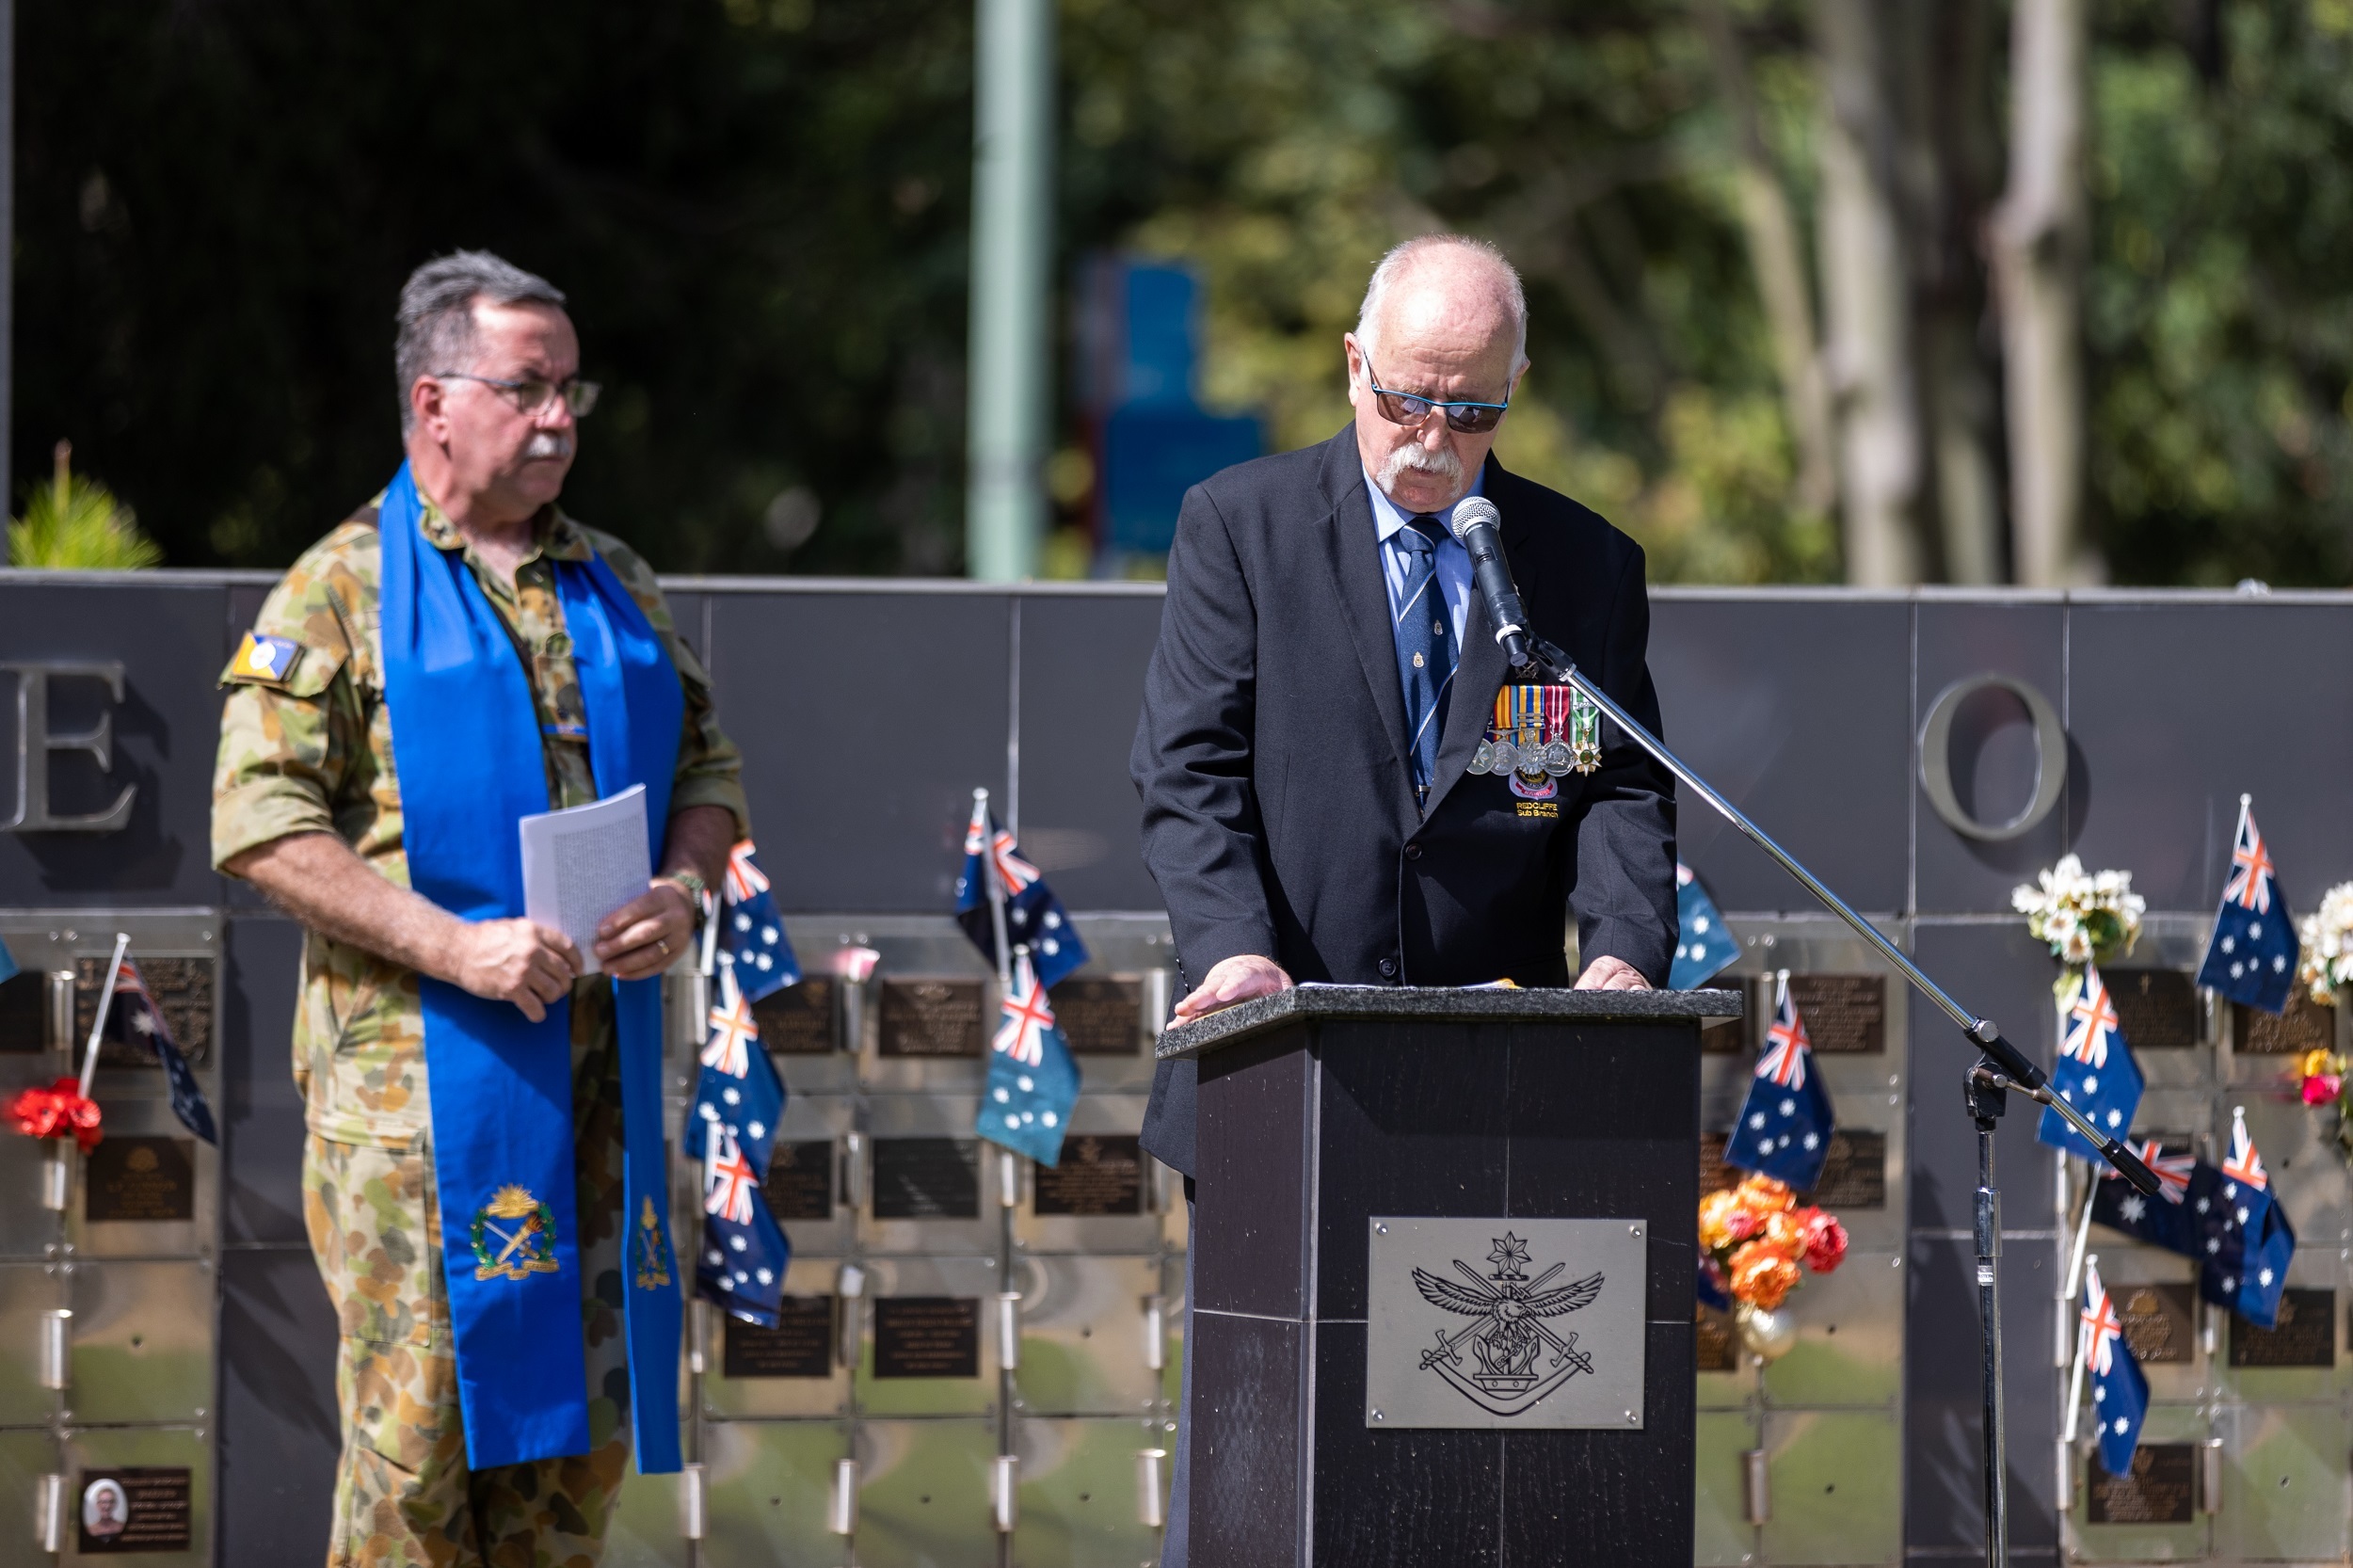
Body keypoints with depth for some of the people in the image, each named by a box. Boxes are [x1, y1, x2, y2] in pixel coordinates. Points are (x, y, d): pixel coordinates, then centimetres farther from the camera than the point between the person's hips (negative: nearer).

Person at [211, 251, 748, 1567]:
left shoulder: (616, 589, 16)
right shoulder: (342, 594, -3)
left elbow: (709, 767, 23)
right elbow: (261, 822, -10)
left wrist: (685, 890, -1)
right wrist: (455, 947, -18)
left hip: (603, 1065, 6)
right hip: (419, 1075, -6)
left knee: (586, 1407, 7)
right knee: (422, 1411, -6)